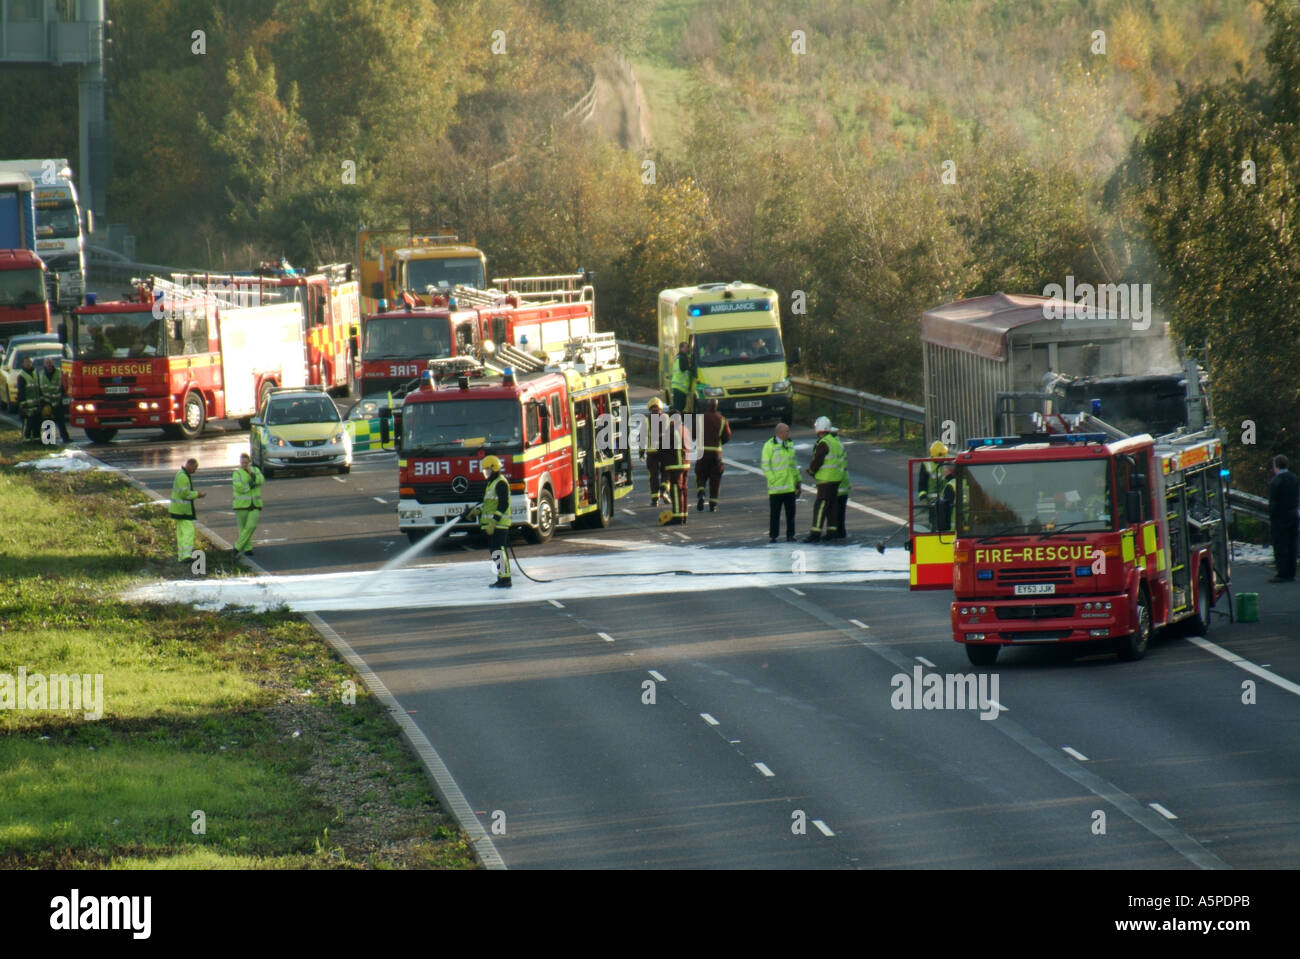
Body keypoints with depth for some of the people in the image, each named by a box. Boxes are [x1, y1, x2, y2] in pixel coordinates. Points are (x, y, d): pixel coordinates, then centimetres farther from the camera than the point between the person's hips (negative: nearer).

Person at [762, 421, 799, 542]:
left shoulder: (790, 444, 12)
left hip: (790, 486, 6)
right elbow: (765, 465, -8)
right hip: (776, 487, -6)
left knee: (790, 512, 8)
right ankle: (772, 536, 6)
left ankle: (790, 535, 14)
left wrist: (797, 479, 15)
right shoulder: (769, 445, -7)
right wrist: (773, 479, -16)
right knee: (774, 513, 0)